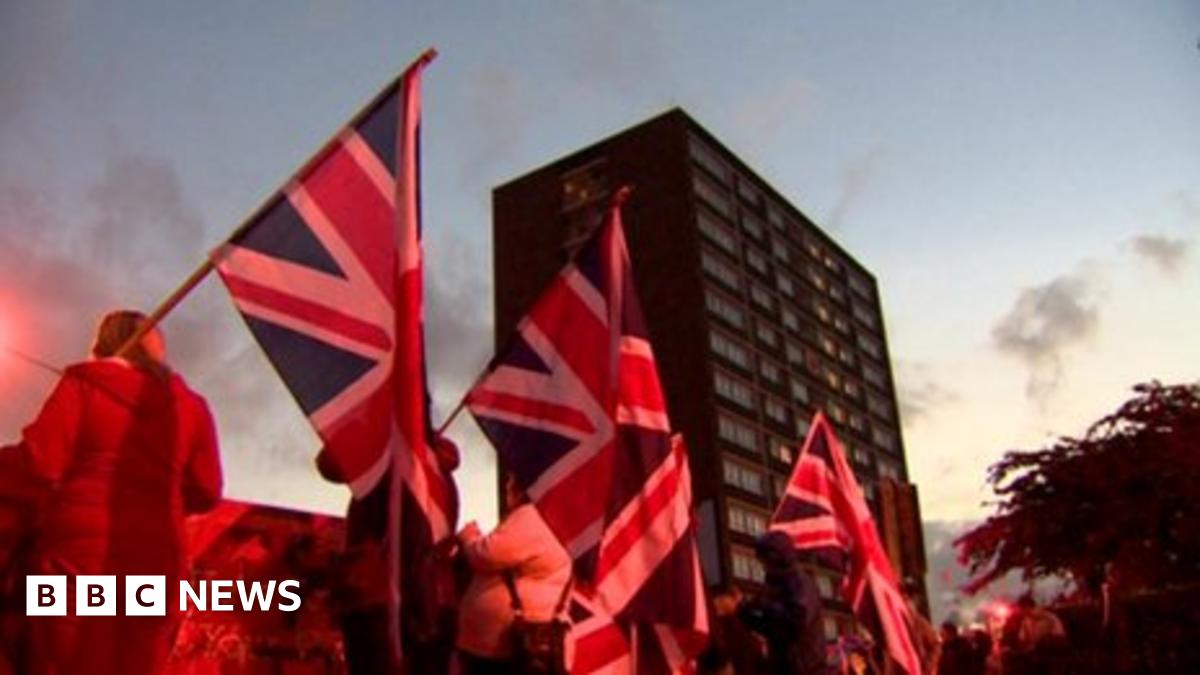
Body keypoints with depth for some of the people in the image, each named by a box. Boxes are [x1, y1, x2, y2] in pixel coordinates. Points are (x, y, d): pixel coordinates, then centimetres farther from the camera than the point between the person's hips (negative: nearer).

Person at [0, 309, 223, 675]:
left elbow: (41, 462, -5)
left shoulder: (84, 383, 3)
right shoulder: (190, 403, 10)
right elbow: (206, 492, 10)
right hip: (156, 556, 3)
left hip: (80, 551, -3)